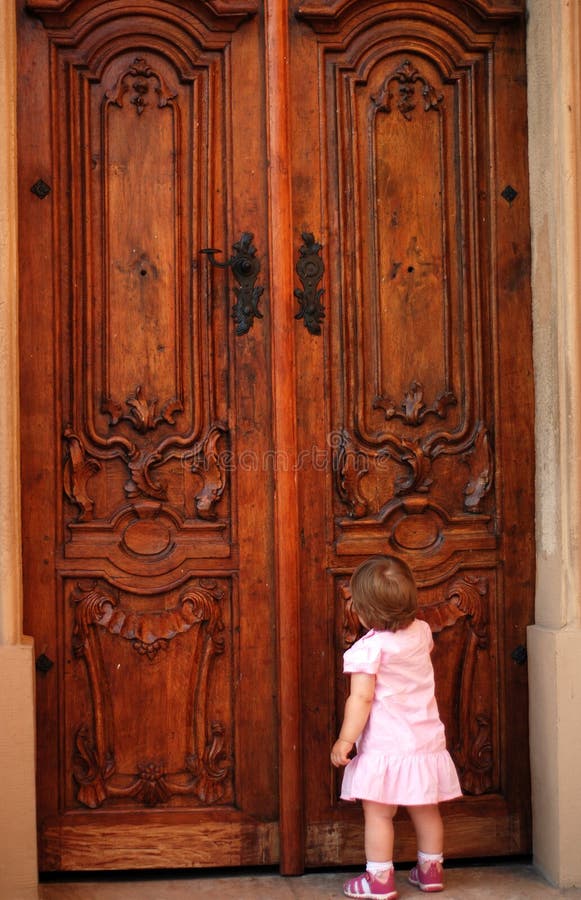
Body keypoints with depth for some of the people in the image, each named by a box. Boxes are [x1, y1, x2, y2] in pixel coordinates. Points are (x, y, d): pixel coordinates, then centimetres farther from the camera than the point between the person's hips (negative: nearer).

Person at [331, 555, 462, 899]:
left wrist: (345, 740, -13)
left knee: (378, 813, 3)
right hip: (426, 741, 7)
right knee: (426, 810, 17)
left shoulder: (370, 647, -17)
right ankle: (431, 870, 29)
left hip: (384, 746, -7)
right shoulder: (421, 632, 3)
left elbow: (361, 697, -19)